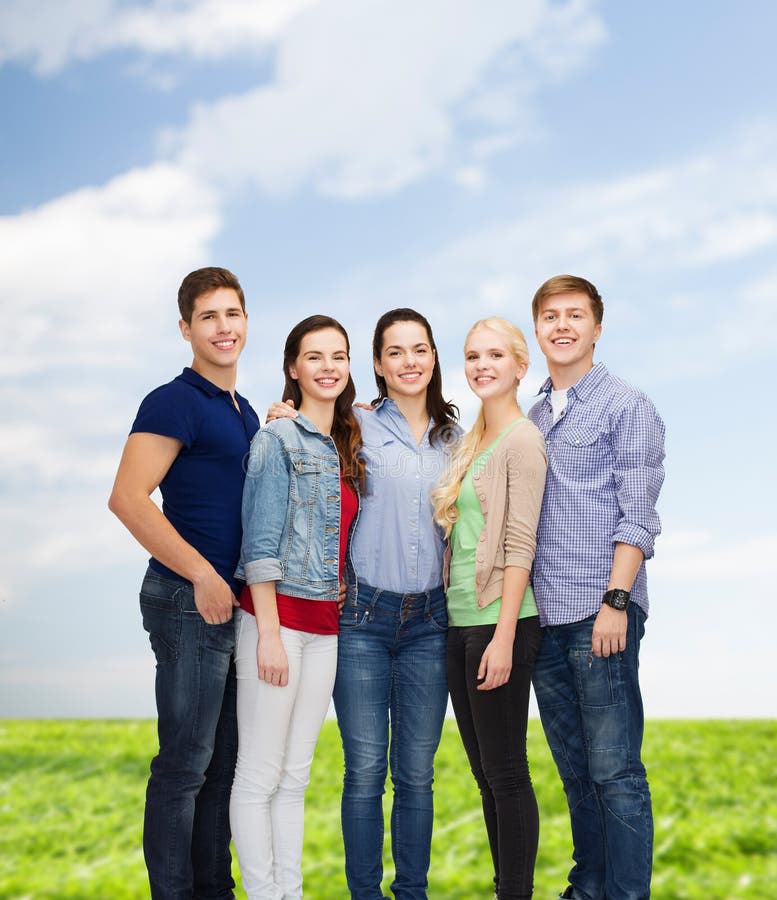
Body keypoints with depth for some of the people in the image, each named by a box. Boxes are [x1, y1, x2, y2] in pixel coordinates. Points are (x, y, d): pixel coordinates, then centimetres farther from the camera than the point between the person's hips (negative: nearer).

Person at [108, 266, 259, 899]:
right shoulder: (176, 402, -10)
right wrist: (203, 575, -18)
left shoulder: (245, 412, 16)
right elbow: (128, 497, -21)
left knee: (224, 759, 15)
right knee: (185, 763, -1)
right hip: (190, 601, -8)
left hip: (234, 602, 9)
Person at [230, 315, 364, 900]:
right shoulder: (279, 440, -7)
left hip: (326, 625, 7)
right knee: (259, 775, -1)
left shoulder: (347, 447, 14)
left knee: (296, 776, 12)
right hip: (277, 615, -7)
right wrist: (269, 633, -15)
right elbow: (261, 543, -12)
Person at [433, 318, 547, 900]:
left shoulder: (522, 439, -9)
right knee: (485, 772, 13)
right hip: (460, 622, 8)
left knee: (506, 773, -2)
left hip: (500, 622, -8)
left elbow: (520, 544, -15)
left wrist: (504, 636, -19)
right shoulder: (470, 444, 16)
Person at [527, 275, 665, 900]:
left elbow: (636, 514, -8)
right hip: (545, 614, 6)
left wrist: (616, 601, -17)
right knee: (574, 768, 12)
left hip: (600, 611, -6)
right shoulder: (533, 417, 18)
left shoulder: (626, 406, -1)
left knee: (614, 771, -6)